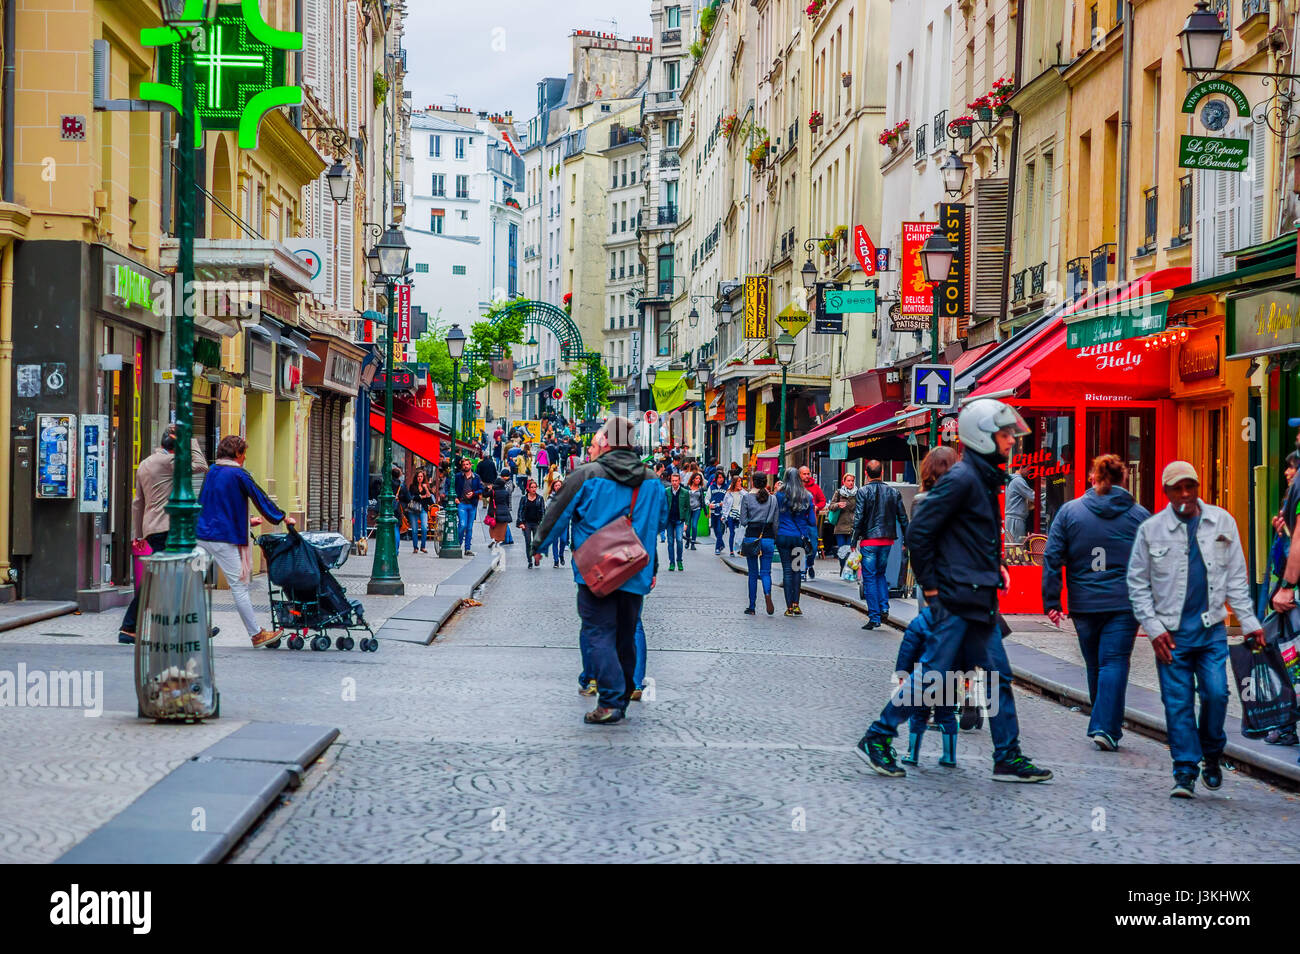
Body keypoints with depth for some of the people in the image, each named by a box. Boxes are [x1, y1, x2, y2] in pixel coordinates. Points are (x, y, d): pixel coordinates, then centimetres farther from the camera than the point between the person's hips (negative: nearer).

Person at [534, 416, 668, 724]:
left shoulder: (586, 475, -7)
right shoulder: (651, 481, 8)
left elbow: (557, 516, 0)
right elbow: (661, 520, 22)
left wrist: (540, 544, 17)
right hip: (636, 574, 5)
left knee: (599, 634, -4)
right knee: (626, 637, 14)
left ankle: (611, 700, -15)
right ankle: (623, 696, 23)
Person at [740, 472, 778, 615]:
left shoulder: (747, 498, -3)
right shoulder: (773, 499, 3)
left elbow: (743, 520, -3)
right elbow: (776, 522, 6)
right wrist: (775, 539, 16)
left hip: (751, 537, -1)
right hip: (768, 537, 1)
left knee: (753, 573, 8)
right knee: (766, 571, 5)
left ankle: (752, 606, 9)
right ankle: (767, 594, -24)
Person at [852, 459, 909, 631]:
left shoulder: (863, 491, -7)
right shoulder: (893, 492, 5)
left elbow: (858, 518, -12)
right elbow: (903, 518, 6)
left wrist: (855, 540, -8)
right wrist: (907, 540, 13)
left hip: (869, 540, -4)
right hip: (887, 540, 4)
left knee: (870, 578, 2)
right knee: (880, 573, 21)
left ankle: (874, 617, -1)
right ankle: (884, 608, 6)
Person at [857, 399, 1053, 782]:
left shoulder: (985, 480, 16)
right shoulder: (961, 478, -14)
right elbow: (918, 531, -17)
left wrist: (994, 566, 16)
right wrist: (930, 586, -14)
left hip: (981, 600, 10)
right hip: (955, 599, -10)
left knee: (998, 676, 8)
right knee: (931, 674, -6)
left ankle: (1008, 758, 13)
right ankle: (877, 739, 6)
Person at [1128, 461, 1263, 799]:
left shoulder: (1221, 522, 6)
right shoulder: (1151, 530, 1)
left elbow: (1236, 577, 11)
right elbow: (1138, 584, 5)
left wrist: (1249, 623, 7)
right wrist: (1154, 628, -3)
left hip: (1212, 628, 1)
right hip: (1171, 632, -1)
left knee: (1216, 693, -8)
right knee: (1178, 702, -2)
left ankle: (1211, 754, 17)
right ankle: (1185, 770, 6)